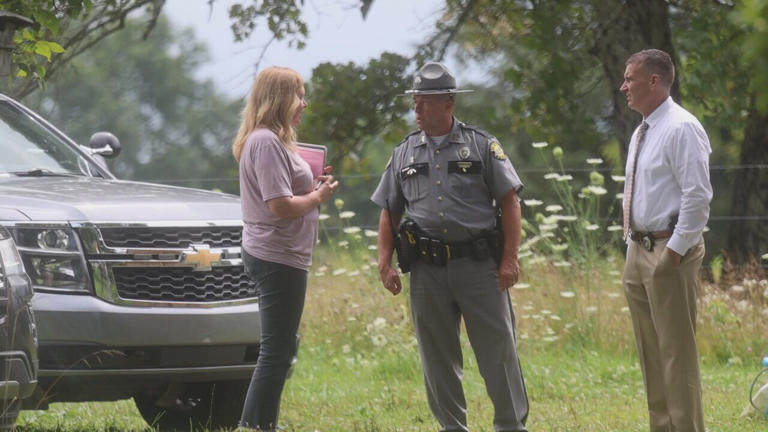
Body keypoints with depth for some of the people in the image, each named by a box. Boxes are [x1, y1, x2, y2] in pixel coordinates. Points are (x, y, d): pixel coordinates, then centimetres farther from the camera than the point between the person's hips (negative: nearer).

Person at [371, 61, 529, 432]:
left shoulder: (481, 145, 2)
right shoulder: (405, 153, 11)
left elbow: (509, 201, 0)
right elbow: (388, 212, 14)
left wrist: (510, 258, -7)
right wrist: (385, 263, 5)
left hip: (478, 264, -3)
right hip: (427, 269, 3)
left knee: (498, 350, -3)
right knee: (437, 357, 6)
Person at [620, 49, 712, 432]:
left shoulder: (681, 129, -14)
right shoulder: (642, 133, 16)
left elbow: (698, 196, -20)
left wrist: (675, 250, -19)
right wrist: (633, 243, 16)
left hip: (670, 252, -10)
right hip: (639, 251, 10)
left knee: (677, 350, -8)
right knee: (650, 351, 12)